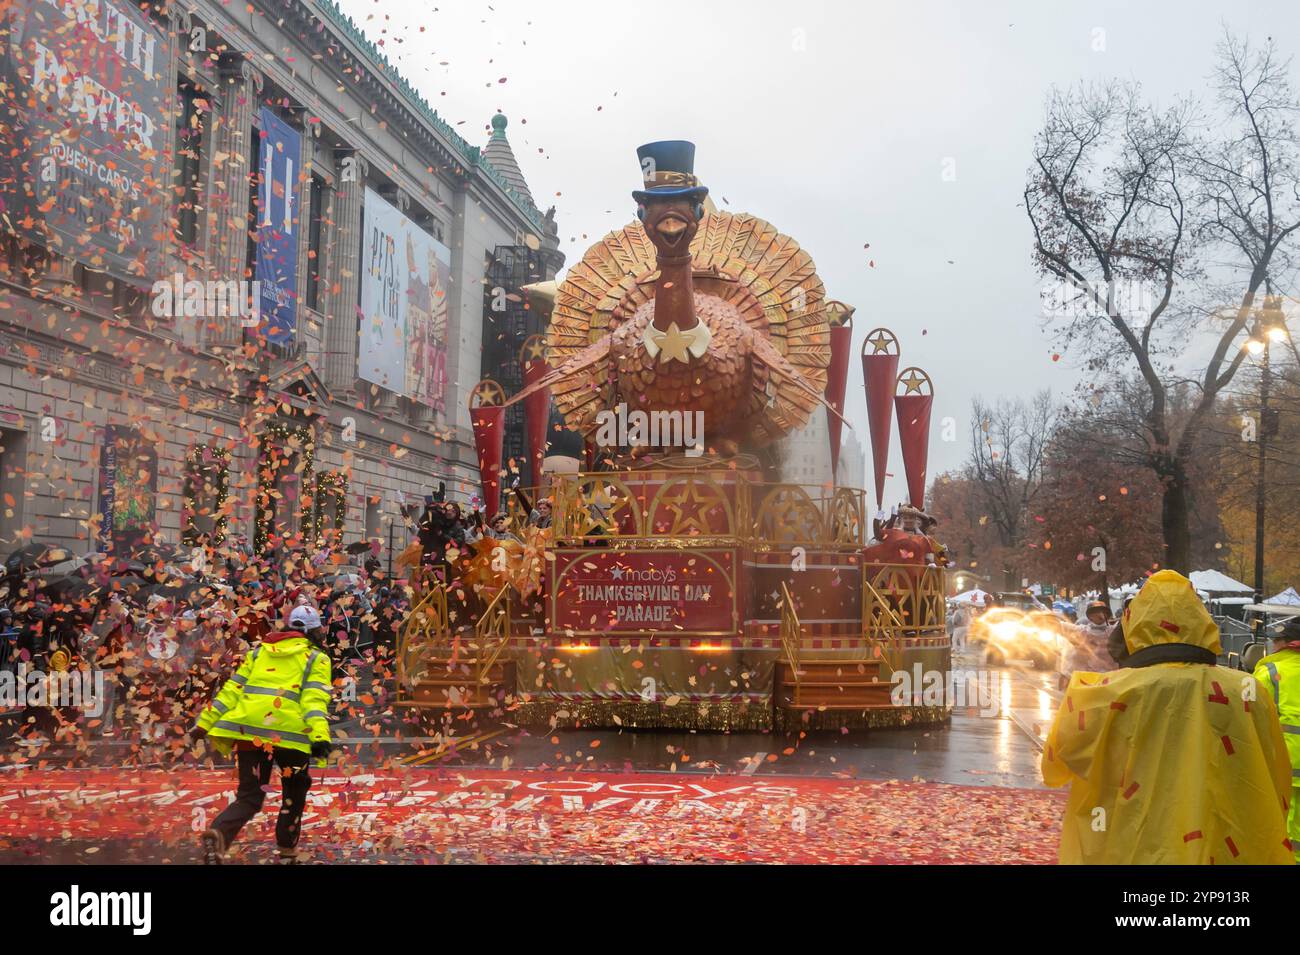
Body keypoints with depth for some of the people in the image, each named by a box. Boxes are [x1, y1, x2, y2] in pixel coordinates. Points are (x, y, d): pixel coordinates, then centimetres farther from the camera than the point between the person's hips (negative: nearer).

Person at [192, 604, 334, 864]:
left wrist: (205, 723, 14)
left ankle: (217, 835, -21)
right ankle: (287, 850, 27)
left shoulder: (259, 651, 23)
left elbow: (232, 689, 15)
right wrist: (320, 735, -18)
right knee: (295, 790, 23)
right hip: (288, 732, -3)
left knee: (249, 797, 9)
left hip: (247, 728, 3)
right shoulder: (316, 658, 11)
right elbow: (315, 698, -6)